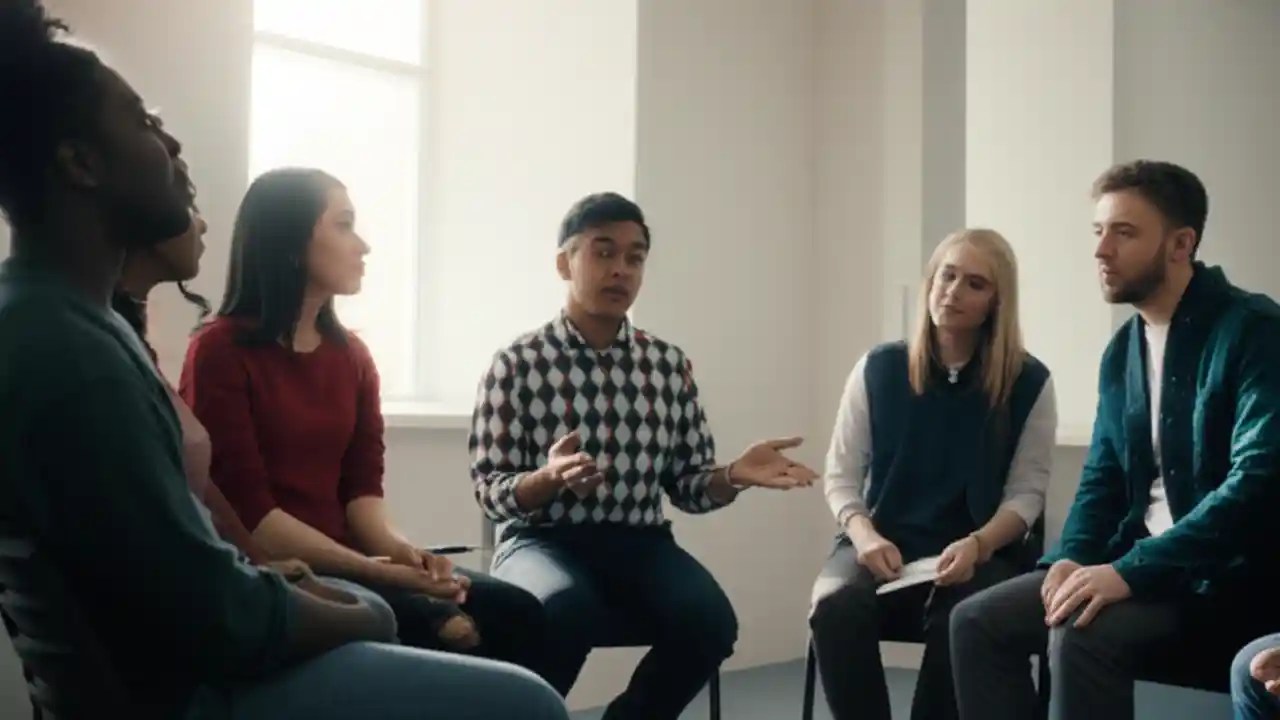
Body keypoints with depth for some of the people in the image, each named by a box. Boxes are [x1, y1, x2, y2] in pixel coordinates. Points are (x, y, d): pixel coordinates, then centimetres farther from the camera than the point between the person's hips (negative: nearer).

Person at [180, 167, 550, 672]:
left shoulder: (352, 355, 15)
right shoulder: (220, 351, -5)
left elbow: (362, 489, 7)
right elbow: (248, 509, -13)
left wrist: (398, 550, -15)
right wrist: (371, 569, -20)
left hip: (342, 566, 6)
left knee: (514, 613, -17)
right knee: (438, 629, -29)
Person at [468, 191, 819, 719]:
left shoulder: (670, 364, 9)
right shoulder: (516, 363, -1)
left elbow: (689, 484, 10)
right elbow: (490, 489, -3)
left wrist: (735, 476, -12)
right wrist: (550, 478, -24)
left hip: (640, 543, 3)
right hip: (543, 541, -3)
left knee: (710, 619, -26)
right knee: (565, 608, -37)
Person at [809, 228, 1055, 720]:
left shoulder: (1029, 383, 2)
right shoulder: (879, 369, 6)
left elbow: (1026, 493, 0)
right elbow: (841, 475, 7)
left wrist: (976, 545, -19)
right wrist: (864, 536, -13)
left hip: (982, 553, -1)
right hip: (884, 546, 1)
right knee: (835, 608, -32)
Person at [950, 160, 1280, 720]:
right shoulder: (1122, 349, 12)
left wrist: (1131, 571, -28)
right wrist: (1072, 556, -6)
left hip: (1228, 578, -8)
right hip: (1141, 563, 8)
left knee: (1081, 635, -31)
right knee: (977, 621, -4)